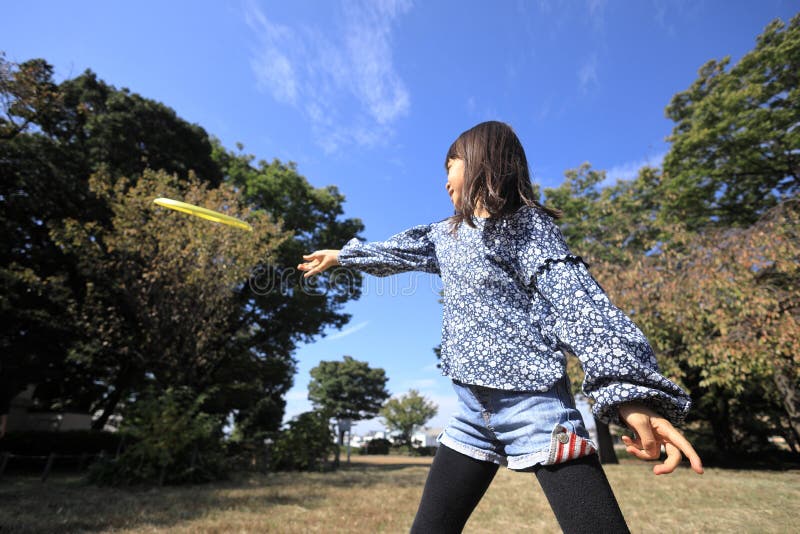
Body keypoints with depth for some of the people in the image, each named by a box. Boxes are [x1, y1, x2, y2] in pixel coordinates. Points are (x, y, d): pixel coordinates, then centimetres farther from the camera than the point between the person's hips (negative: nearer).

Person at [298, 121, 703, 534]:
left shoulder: (527, 224, -6)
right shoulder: (445, 234, 15)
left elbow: (578, 305, -16)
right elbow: (399, 251, 28)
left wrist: (629, 393, -27)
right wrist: (340, 255, 40)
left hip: (534, 405, -6)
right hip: (472, 411, 7)